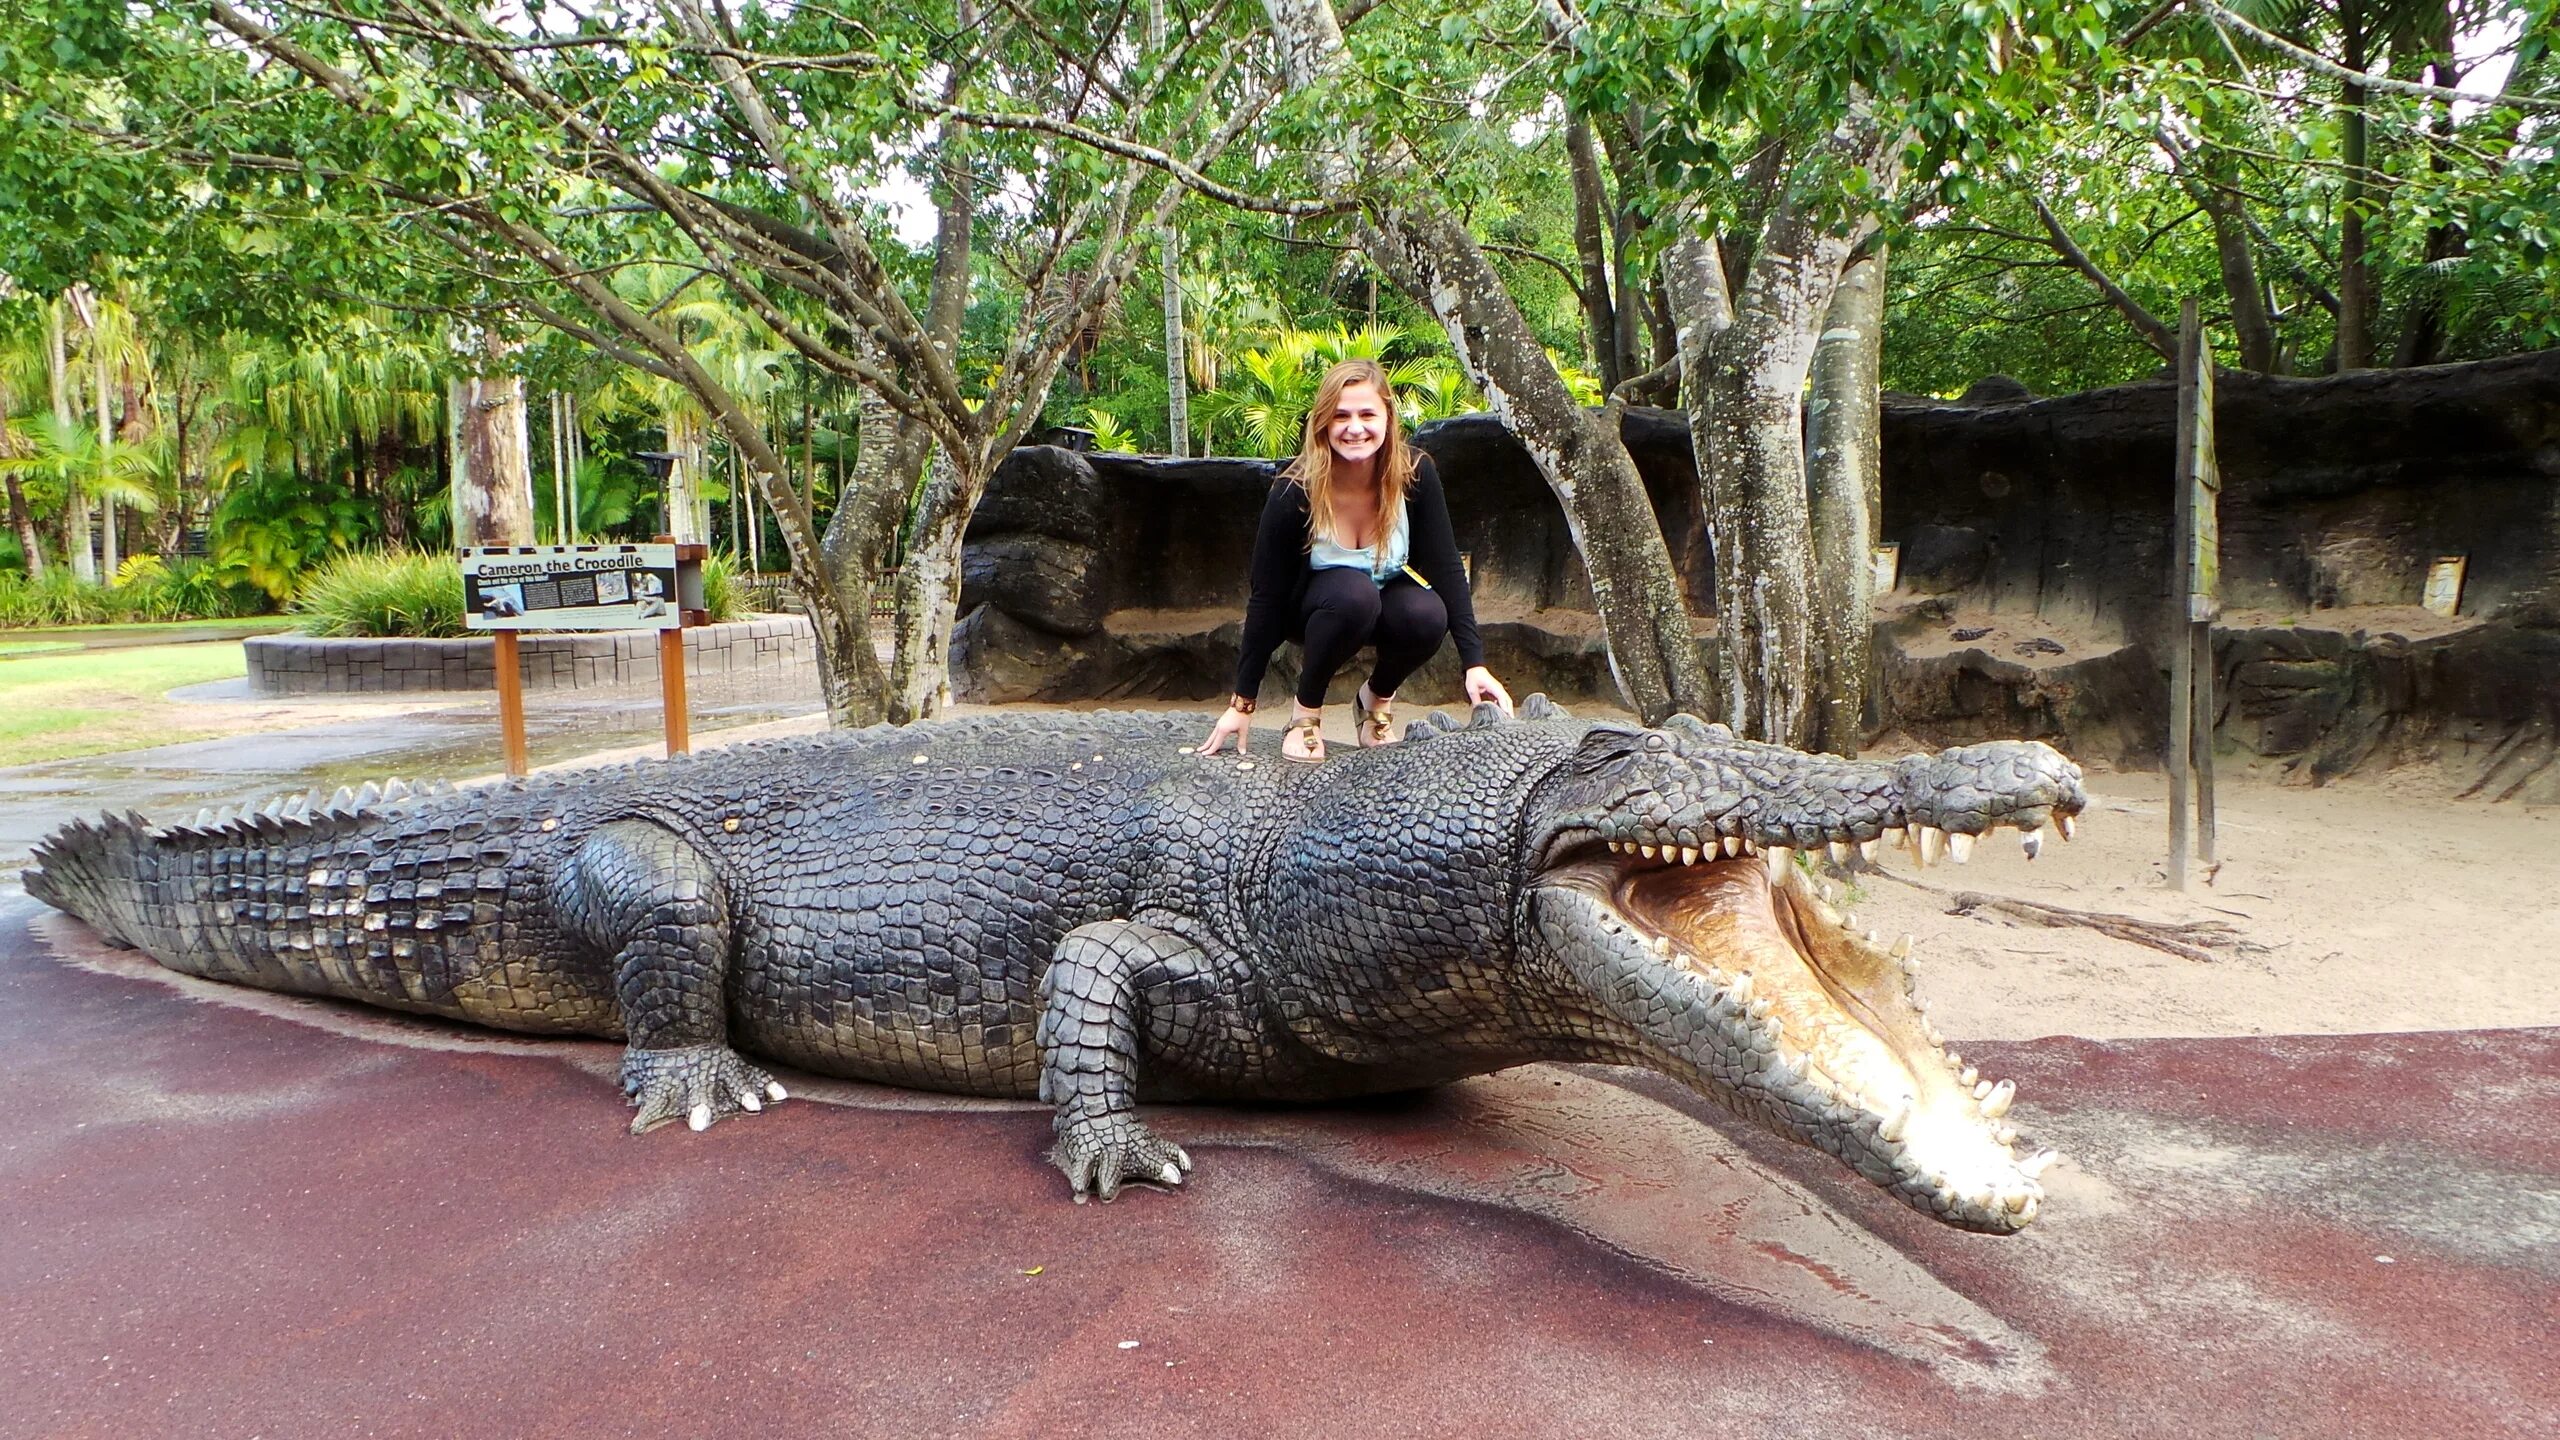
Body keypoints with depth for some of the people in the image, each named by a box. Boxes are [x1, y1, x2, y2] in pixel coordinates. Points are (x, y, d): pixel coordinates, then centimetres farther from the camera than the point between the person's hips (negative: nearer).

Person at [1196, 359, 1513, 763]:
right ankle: (1306, 707, -11)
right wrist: (1242, 703, -19)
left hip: (1388, 597, 2)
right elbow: (1266, 598, -21)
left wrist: (1475, 664, -25)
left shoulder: (1416, 474, -22)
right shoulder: (1294, 491, -27)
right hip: (1312, 609, -2)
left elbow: (1446, 569, -17)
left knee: (1427, 616, -32)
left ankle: (1378, 696, 0)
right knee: (1353, 592, -37)